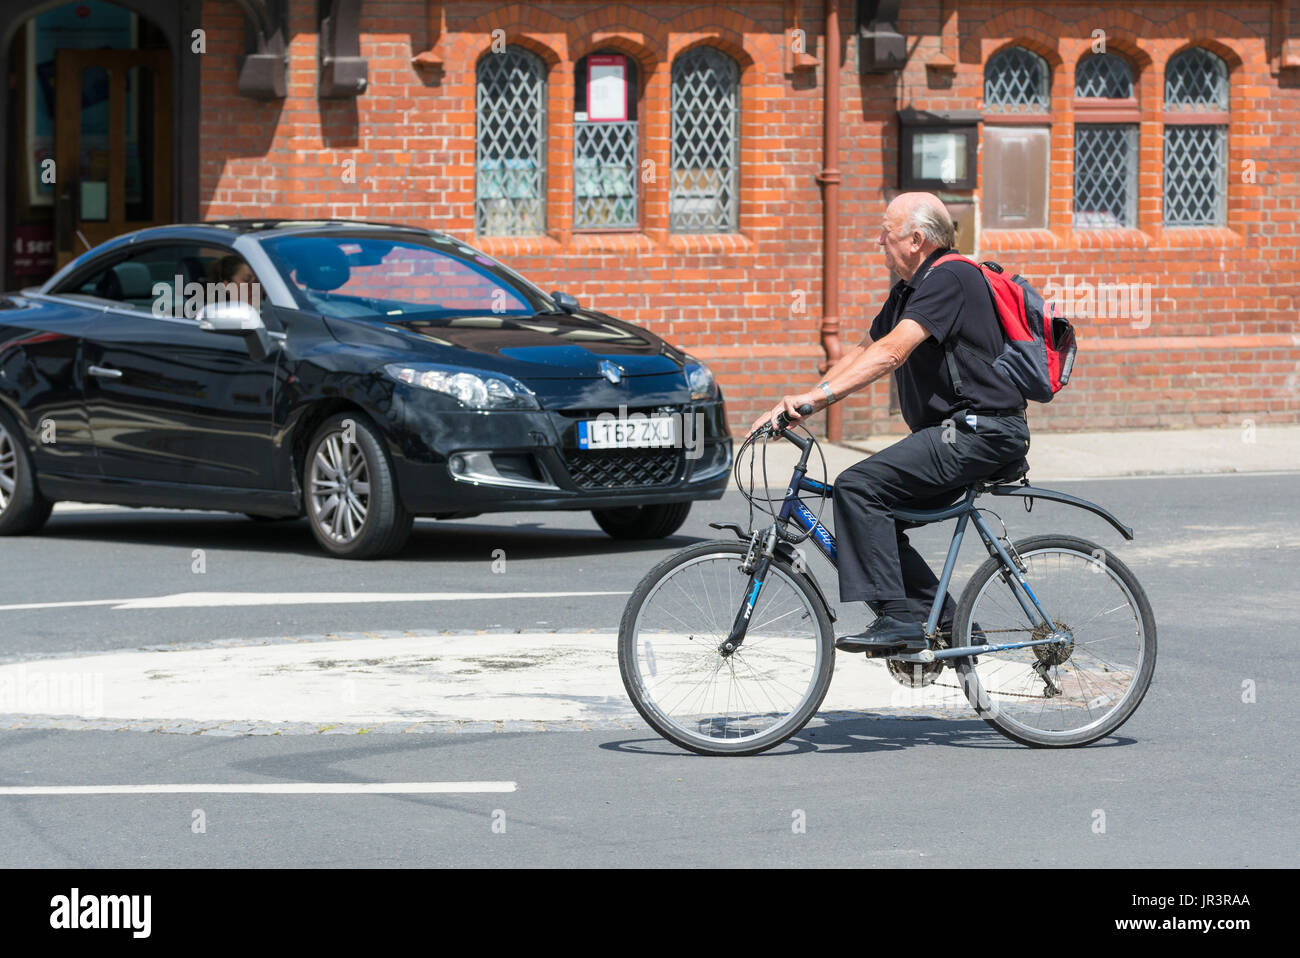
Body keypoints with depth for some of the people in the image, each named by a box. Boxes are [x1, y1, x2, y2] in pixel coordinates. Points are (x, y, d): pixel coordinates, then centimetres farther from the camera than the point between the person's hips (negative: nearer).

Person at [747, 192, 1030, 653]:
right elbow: (862, 353, 19)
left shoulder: (949, 278, -15)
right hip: (957, 430, 11)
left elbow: (891, 352, -26)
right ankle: (946, 621, 12)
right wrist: (795, 404, 8)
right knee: (877, 515, 9)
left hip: (979, 432, -11)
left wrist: (818, 395, -32)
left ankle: (896, 619, -22)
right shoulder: (908, 290, 18)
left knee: (859, 486, -20)